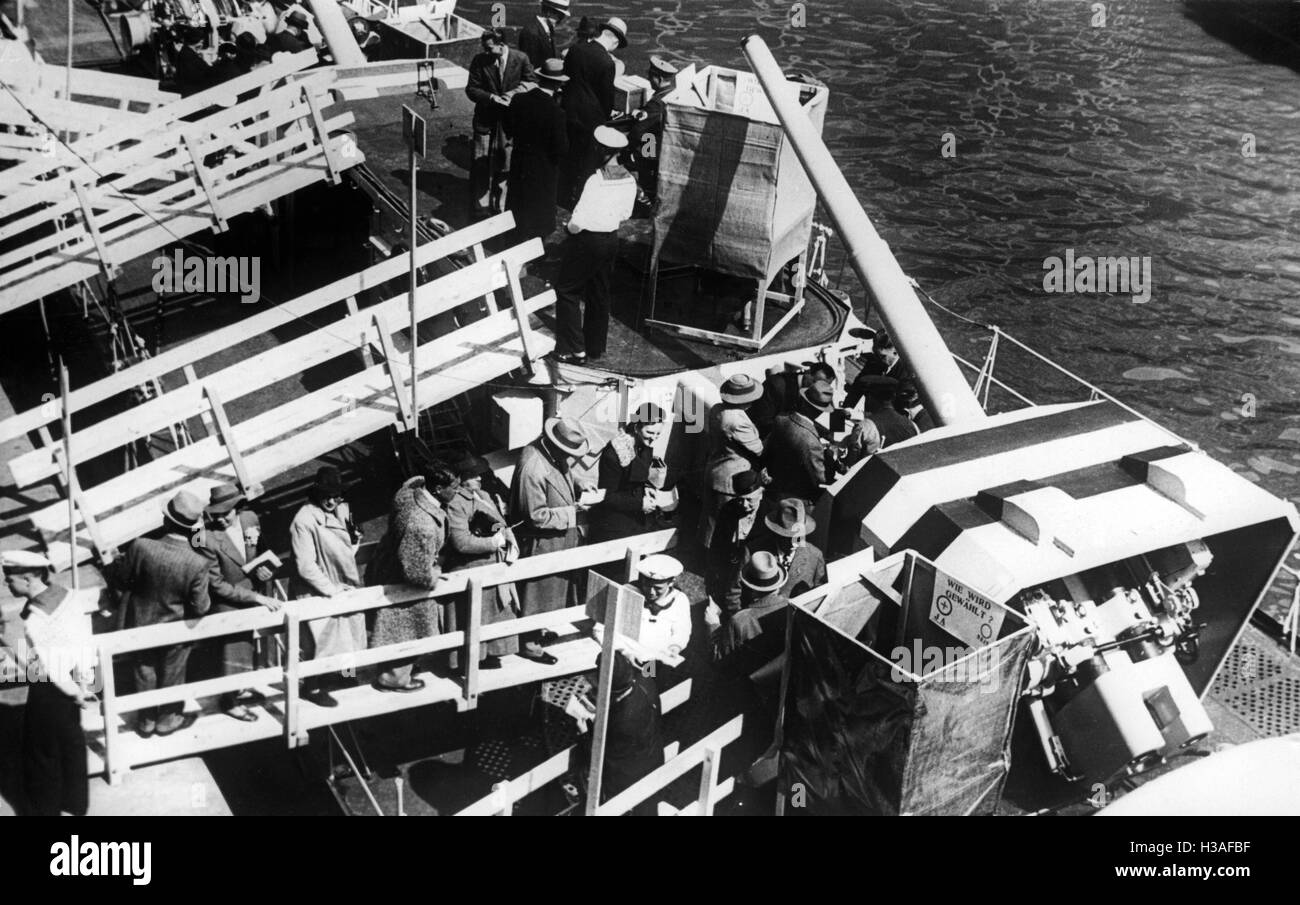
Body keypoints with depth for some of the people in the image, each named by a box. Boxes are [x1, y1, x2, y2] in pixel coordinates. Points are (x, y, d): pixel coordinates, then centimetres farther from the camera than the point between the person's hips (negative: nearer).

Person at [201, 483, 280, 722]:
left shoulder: (250, 519, -12)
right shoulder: (208, 539, -30)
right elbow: (217, 585, -23)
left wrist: (259, 568, -11)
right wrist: (257, 597, -24)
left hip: (250, 597, 6)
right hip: (226, 603, -6)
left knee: (246, 647, 24)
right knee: (230, 652, 10)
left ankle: (240, 689, 47)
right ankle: (230, 701, 32)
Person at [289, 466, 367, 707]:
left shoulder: (342, 509, 1)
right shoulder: (304, 521, -22)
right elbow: (305, 566, -22)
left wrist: (354, 539, -4)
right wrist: (332, 589, -20)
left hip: (345, 587, 7)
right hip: (319, 594, -7)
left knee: (346, 638, 17)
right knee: (320, 642, 6)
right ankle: (312, 687, 23)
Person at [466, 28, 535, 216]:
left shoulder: (521, 60, -8)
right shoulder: (479, 61, -7)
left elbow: (529, 83, 3)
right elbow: (471, 89, -5)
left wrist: (512, 95, -16)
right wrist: (492, 97, -21)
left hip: (510, 121, 0)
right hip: (485, 120, 0)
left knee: (505, 165, 10)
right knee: (480, 164, 5)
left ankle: (500, 205, 24)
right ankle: (480, 205, 18)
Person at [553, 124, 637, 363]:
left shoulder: (596, 180, -25)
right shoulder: (629, 180, -3)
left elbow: (578, 221, -23)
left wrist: (571, 228, -3)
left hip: (588, 240, -7)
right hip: (612, 239, 7)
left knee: (567, 291, 6)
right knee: (599, 295, 18)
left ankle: (574, 350, 4)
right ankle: (595, 348, 27)